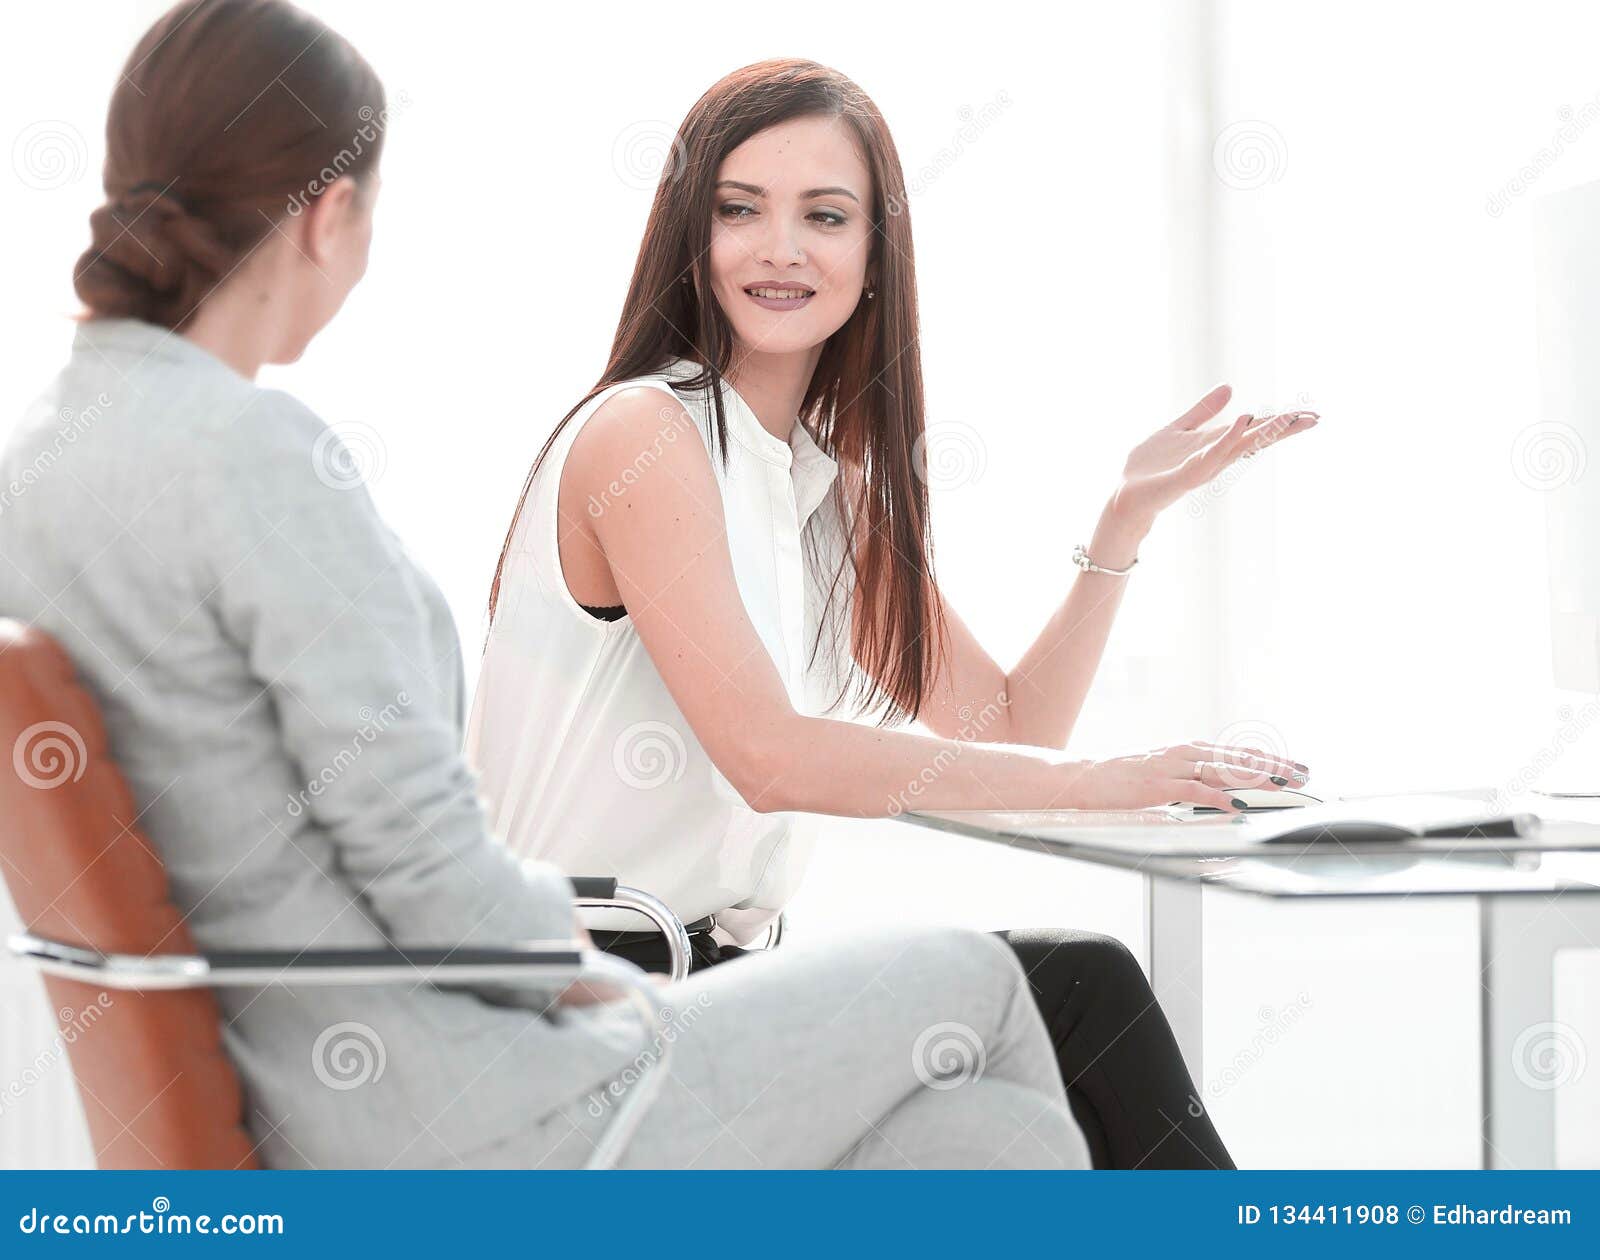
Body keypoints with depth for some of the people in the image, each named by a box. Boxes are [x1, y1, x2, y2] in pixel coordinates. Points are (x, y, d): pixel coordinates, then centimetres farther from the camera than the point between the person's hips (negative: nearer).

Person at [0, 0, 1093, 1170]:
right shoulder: (257, 453, -22)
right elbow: (418, 848, -23)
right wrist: (604, 986, -3)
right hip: (464, 1137, -9)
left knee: (1004, 1137, 17)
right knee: (966, 982, 16)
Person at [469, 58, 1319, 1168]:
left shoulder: (838, 484, 13)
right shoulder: (642, 435, -13)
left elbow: (1006, 728, 11)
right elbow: (773, 758, -23)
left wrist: (1130, 515, 0)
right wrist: (1105, 781, -22)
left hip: (706, 971, 7)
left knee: (1081, 984, -11)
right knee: (1079, 988, -14)